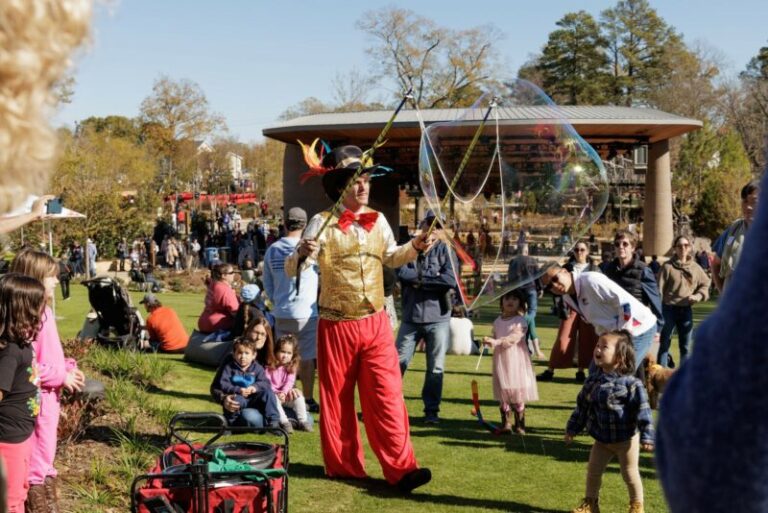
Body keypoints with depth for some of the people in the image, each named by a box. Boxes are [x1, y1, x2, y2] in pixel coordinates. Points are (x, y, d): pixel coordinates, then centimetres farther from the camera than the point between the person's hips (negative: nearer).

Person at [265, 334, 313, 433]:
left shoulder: (292, 367, 3)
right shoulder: (270, 366, -7)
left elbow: (289, 383, -6)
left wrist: (284, 392, -23)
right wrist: (277, 393, -22)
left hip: (286, 394, 3)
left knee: (298, 394, -19)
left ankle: (303, 421, -18)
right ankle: (284, 422, -39)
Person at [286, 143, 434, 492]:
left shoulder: (377, 220, 6)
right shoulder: (322, 223, -8)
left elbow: (390, 258, 25)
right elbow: (291, 270, -12)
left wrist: (414, 247, 6)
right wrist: (302, 254, -34)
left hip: (376, 323, 3)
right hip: (336, 327, -3)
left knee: (386, 395, -1)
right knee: (337, 397, 8)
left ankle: (400, 468, 1)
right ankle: (343, 465, 22)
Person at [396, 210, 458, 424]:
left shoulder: (445, 250, 1)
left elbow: (451, 279, -14)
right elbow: (402, 273, -13)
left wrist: (420, 279, -11)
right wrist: (433, 276, -14)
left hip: (438, 318, 0)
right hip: (411, 317, 0)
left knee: (435, 368, 6)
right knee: (398, 362, 3)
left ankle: (432, 410, 16)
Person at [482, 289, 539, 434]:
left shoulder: (521, 321, -9)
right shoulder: (498, 321, 11)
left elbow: (513, 338, -22)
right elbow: (494, 336, 19)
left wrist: (496, 342, -31)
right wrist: (488, 341, -2)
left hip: (516, 361, -5)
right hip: (501, 361, 5)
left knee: (517, 393, -1)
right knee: (502, 393, 7)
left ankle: (519, 424, 9)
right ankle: (505, 423, 15)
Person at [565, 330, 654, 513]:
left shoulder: (630, 383, -19)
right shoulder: (592, 381, -1)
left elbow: (642, 410, -19)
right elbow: (582, 406, 9)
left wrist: (646, 436, -21)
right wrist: (572, 429, 13)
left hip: (625, 439, -6)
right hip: (602, 439, 6)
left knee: (630, 474, 7)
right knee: (593, 471, 12)